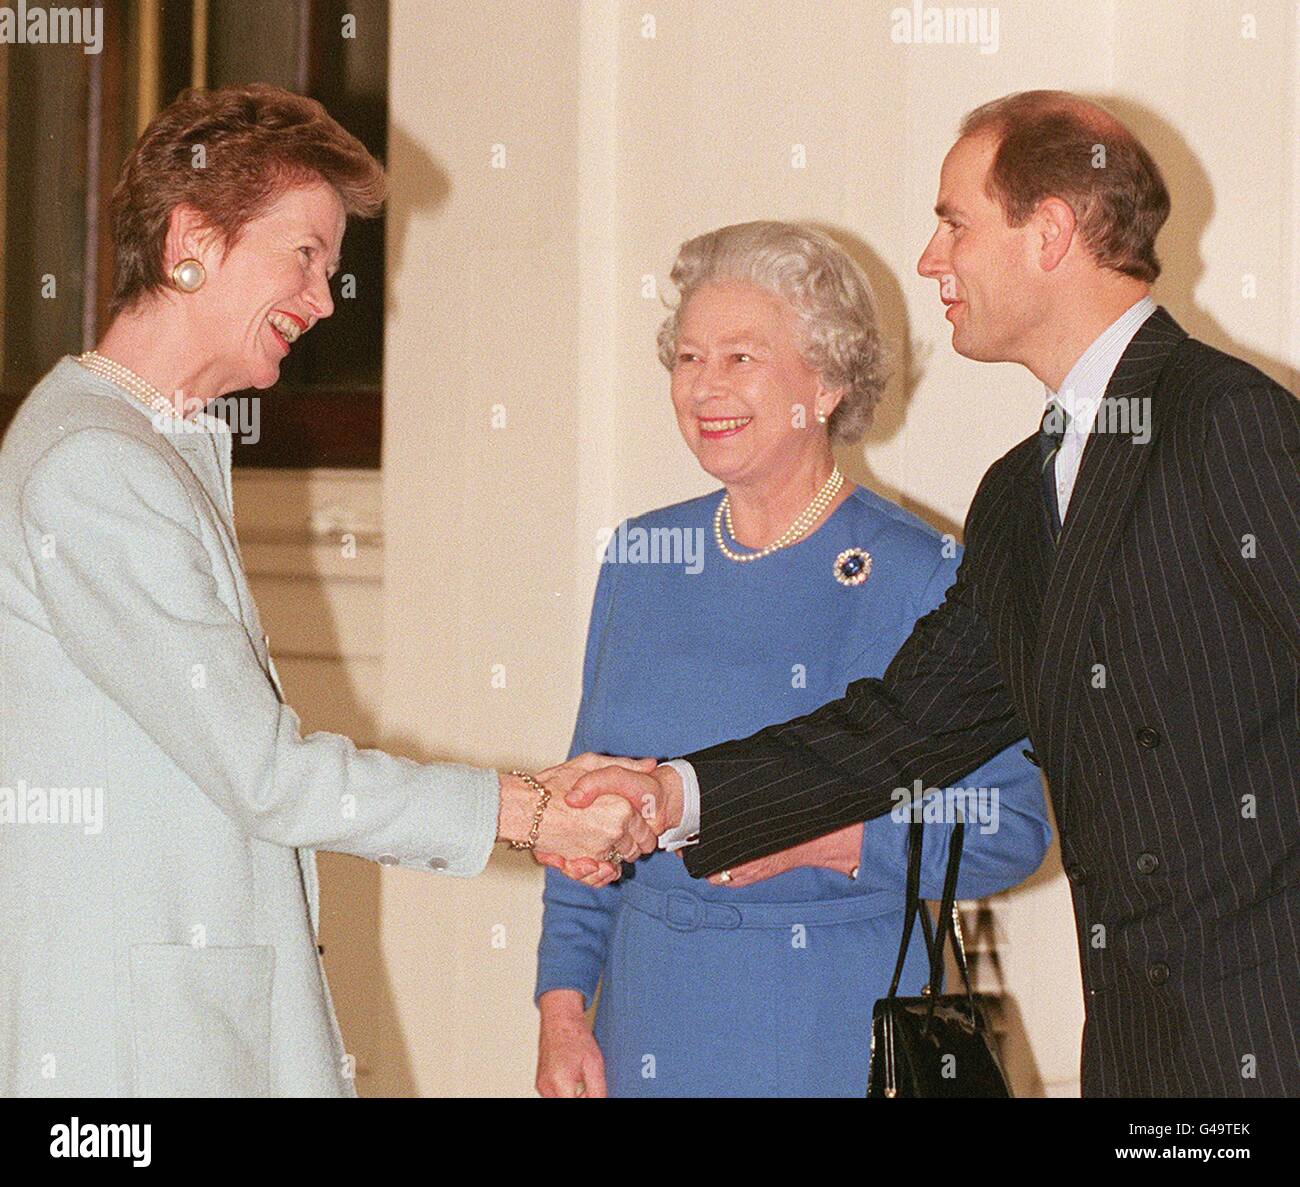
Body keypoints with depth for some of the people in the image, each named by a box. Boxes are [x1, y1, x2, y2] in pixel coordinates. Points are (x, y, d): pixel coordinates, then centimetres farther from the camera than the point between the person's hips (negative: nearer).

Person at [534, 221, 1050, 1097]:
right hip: (655, 1018, 4)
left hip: (844, 1031, -4)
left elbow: (1010, 831, -11)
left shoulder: (926, 579, -9)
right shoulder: (640, 562, 7)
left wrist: (819, 840, -23)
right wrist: (562, 1008, 5)